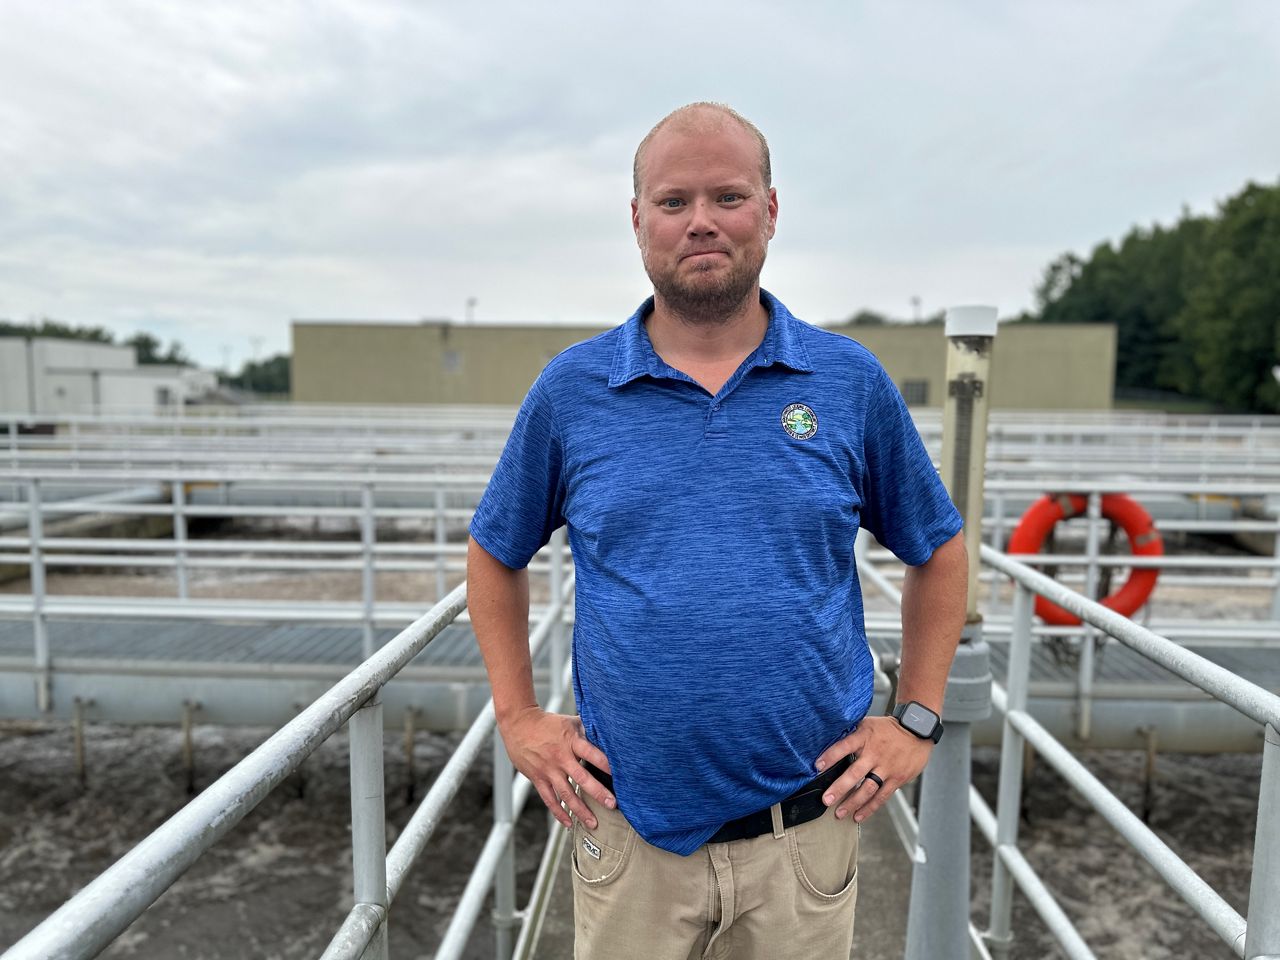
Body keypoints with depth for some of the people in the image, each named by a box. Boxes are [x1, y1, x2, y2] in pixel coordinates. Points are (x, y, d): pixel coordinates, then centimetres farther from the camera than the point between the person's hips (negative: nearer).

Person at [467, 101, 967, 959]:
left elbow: (939, 551, 8)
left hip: (806, 829, 1)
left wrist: (917, 720, 3)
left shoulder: (852, 382, -3)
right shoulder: (570, 390, -3)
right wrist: (519, 717, 3)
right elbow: (495, 554, 8)